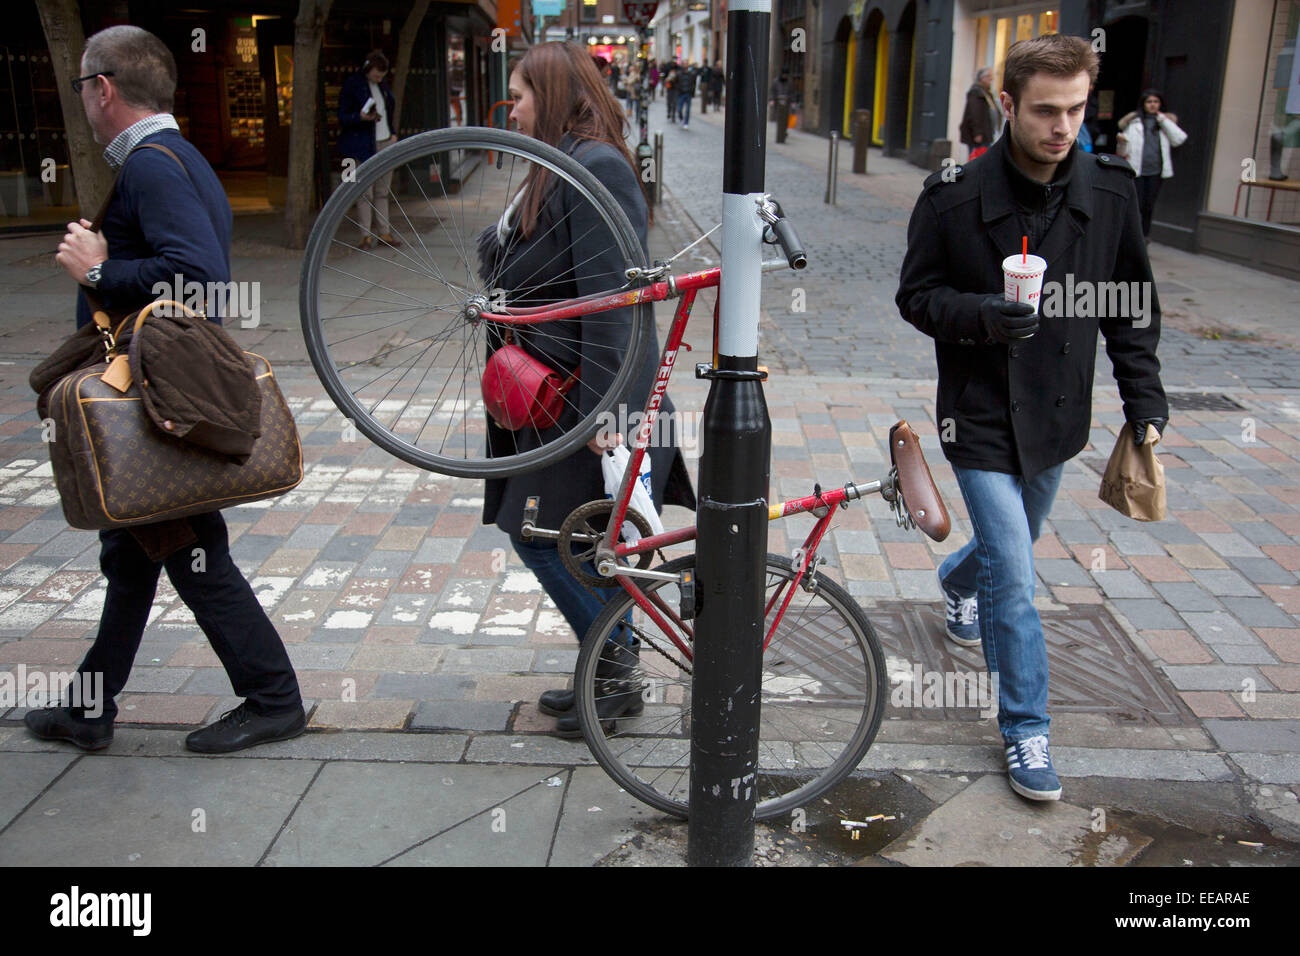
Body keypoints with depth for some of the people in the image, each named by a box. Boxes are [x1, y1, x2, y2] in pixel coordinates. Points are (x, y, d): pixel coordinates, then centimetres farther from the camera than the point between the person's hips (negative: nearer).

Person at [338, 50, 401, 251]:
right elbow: (343, 117, -7)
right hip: (363, 146, -6)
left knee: (382, 192, 7)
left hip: (385, 143, 6)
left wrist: (393, 133, 12)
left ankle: (385, 233, 10)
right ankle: (366, 235, -2)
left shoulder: (382, 84, 14)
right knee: (365, 192, -6)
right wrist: (361, 117, -26)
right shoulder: (351, 86, -6)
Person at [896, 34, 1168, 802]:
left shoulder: (1111, 192, -4)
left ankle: (958, 580, 59)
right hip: (982, 417, -4)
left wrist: (1145, 396, 3)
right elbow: (916, 295, -6)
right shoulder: (954, 197, -13)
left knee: (1013, 544, 24)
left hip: (1057, 415, 4)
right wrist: (980, 315, -25)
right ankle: (1027, 729, 9)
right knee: (1013, 577, -6)